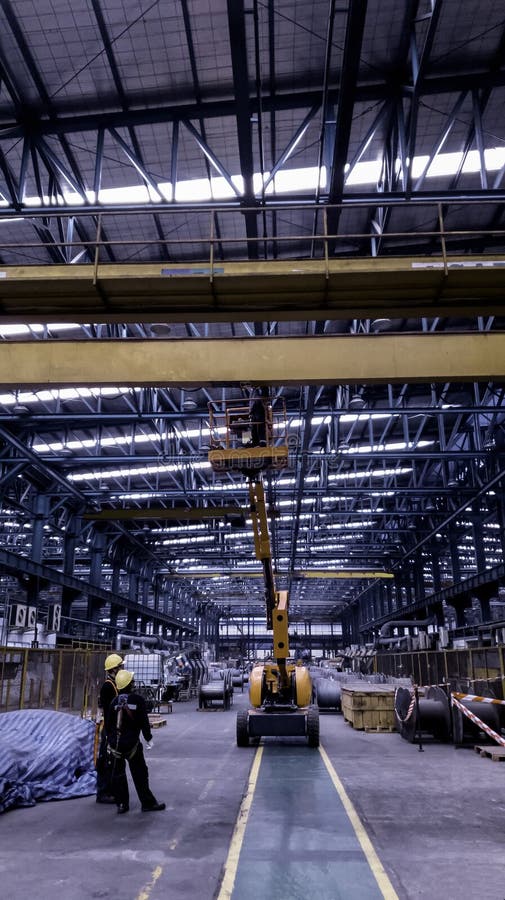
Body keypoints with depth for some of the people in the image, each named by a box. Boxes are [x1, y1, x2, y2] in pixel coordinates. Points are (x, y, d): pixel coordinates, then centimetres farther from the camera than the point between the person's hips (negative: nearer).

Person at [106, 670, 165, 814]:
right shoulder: (138, 699, -10)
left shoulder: (115, 701, 1)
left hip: (115, 744, 4)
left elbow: (109, 723, 7)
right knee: (140, 774, 6)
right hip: (132, 743, -3)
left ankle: (122, 804, 16)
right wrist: (148, 738, 4)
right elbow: (144, 722, -8)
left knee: (118, 774, 14)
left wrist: (109, 741, 18)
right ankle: (147, 803, 11)